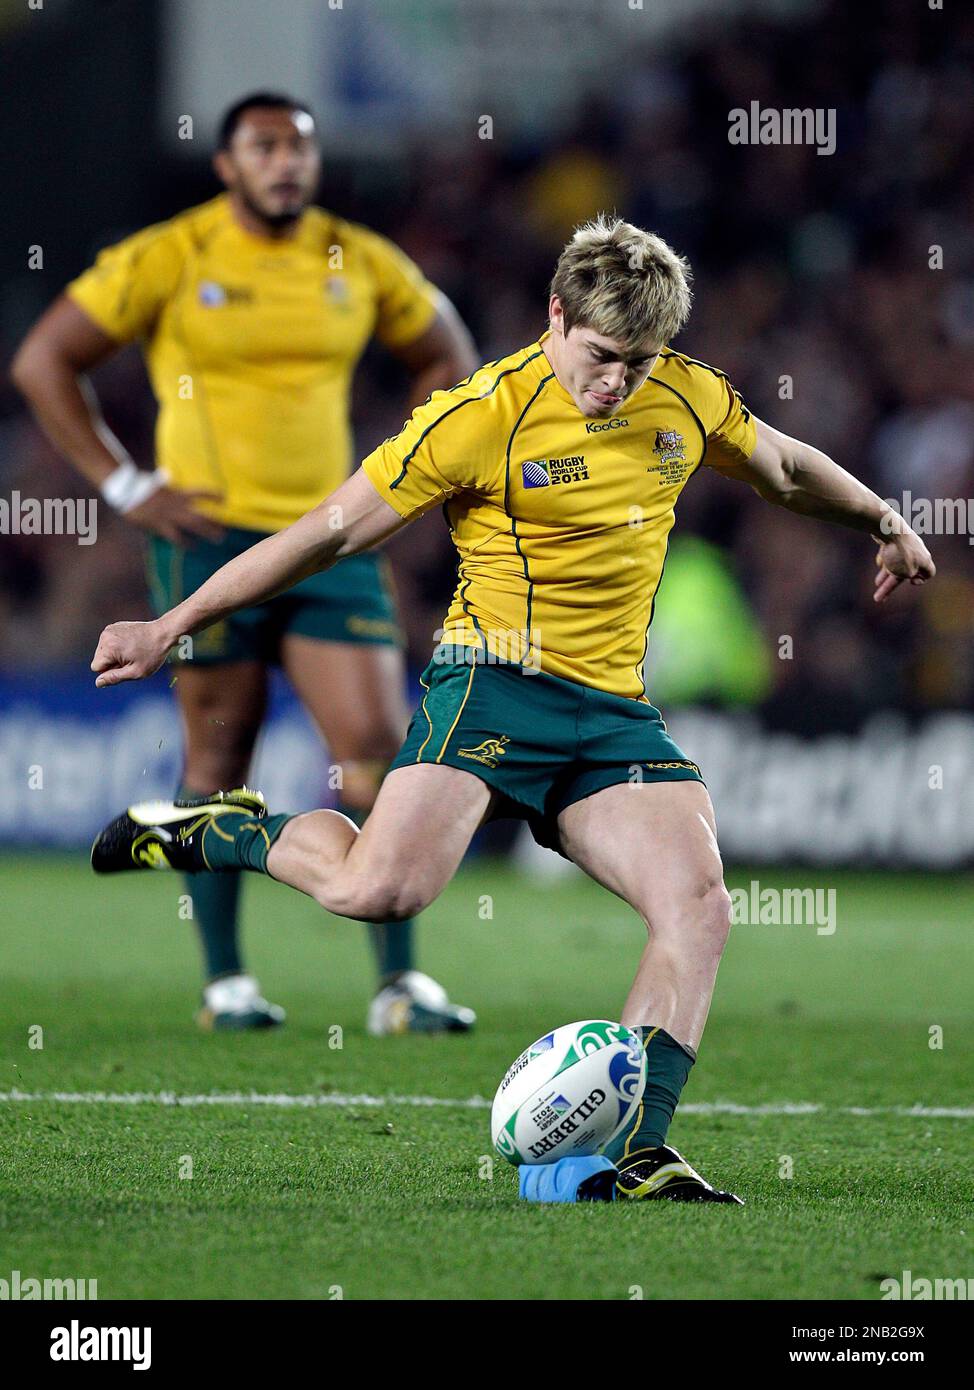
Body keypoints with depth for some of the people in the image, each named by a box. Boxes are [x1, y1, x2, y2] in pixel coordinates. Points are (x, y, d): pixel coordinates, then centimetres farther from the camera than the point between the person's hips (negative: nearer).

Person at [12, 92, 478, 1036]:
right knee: (219, 756, 1)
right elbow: (42, 362, 0)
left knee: (376, 747, -6)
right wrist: (122, 487, -4)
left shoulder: (362, 264, 6)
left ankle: (400, 983, -3)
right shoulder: (168, 259, -4)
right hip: (211, 537, -3)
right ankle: (225, 982, 10)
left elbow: (445, 358, 22)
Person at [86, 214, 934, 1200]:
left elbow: (785, 469, 29)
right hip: (496, 680, -5)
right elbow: (333, 531, -5)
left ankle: (635, 1150, -16)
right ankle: (219, 831, 2)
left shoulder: (689, 399, 6)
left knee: (699, 907, -17)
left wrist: (884, 524, 43)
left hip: (616, 712, 5)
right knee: (379, 891, -27)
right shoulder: (480, 417, -10)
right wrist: (170, 628, -2)